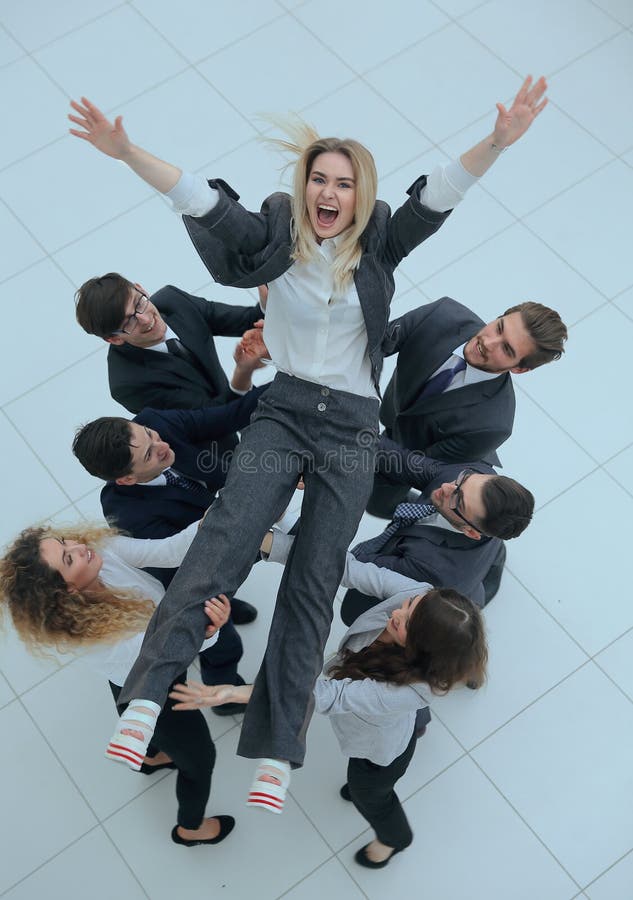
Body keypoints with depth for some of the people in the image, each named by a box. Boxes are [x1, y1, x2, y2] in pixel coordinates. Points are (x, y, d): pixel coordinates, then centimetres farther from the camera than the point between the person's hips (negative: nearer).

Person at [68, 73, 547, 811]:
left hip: (353, 426, 0)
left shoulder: (379, 245, 0)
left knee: (312, 583, -2)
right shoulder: (276, 237, -1)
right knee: (222, 545, -18)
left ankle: (276, 750, -1)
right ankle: (145, 696, -19)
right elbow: (197, 197, -8)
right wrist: (124, 151, -19)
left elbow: (440, 193, -12)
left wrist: (498, 141, -27)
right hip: (283, 411, 0)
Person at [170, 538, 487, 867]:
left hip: (379, 747, -4)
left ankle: (395, 837, 65)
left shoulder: (408, 691, -49)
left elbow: (328, 696, -44)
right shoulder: (421, 598, -37)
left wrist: (238, 694, -49)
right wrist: (265, 543, -43)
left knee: (368, 794, 31)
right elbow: (347, 566, -36)